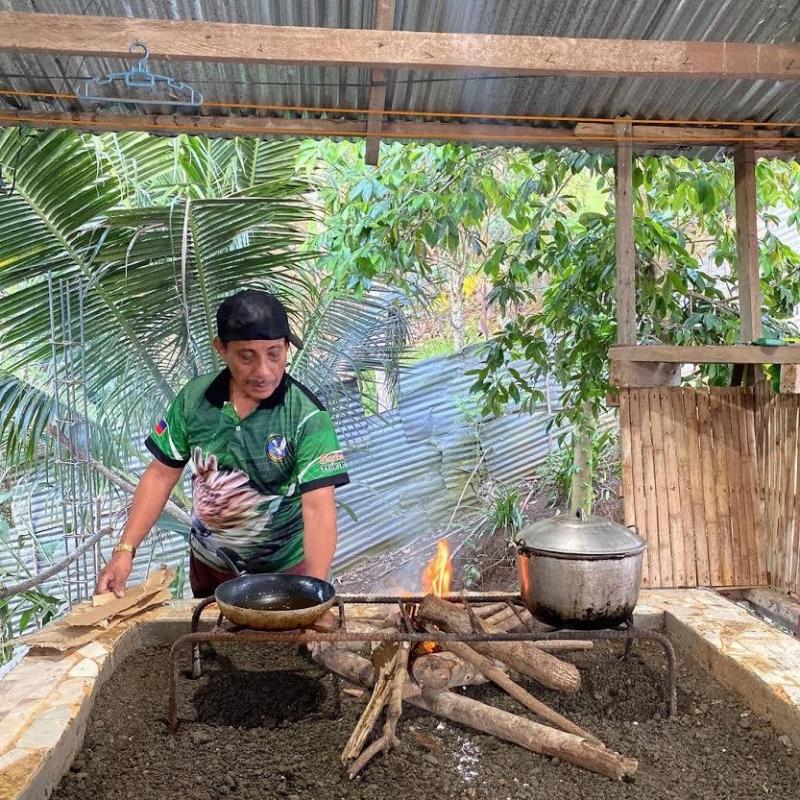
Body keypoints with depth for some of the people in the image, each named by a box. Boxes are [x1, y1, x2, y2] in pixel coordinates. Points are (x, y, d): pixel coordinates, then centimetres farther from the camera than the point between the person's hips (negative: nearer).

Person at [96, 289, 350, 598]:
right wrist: (125, 550, -11)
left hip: (284, 569, -3)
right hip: (208, 564, 4)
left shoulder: (307, 416, -22)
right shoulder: (193, 398, -11)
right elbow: (161, 475, -3)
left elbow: (318, 507, -28)